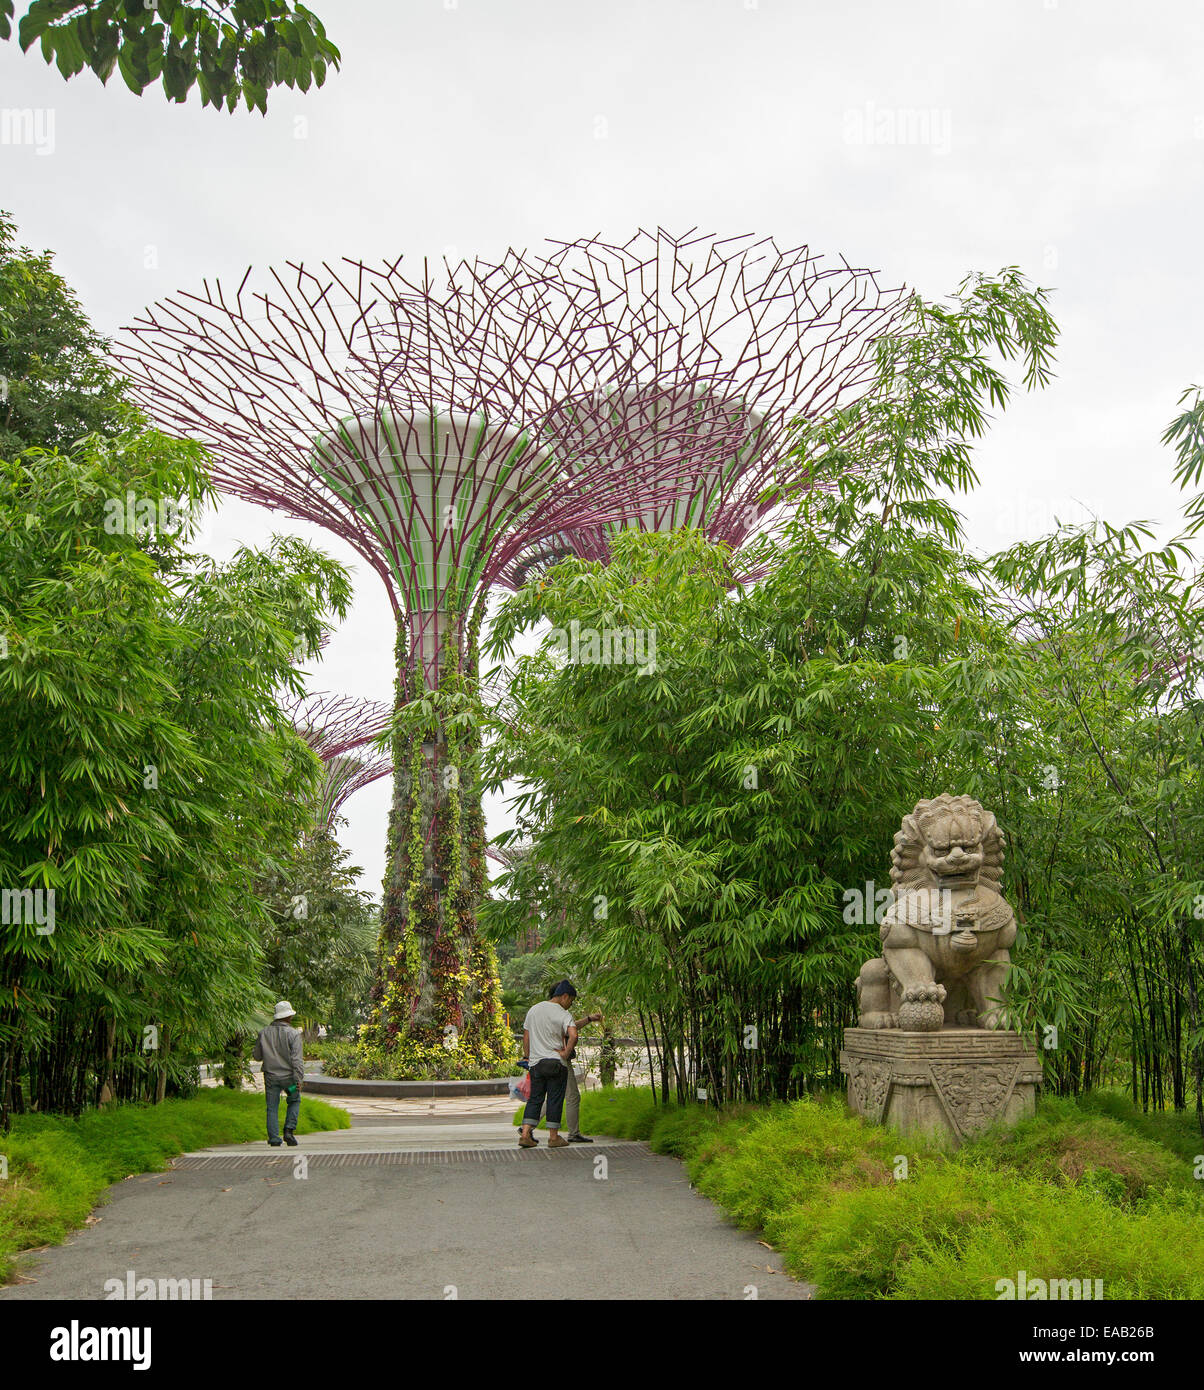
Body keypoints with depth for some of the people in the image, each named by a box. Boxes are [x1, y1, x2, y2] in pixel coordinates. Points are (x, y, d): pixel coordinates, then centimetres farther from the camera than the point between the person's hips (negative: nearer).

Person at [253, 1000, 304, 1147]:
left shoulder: (263, 1033, 1)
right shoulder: (293, 1033, -10)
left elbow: (257, 1056, 9)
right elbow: (296, 1059, -14)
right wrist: (299, 1079, -13)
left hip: (271, 1077, 2)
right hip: (288, 1076, -2)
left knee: (272, 1108, 8)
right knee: (294, 1101, 19)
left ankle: (274, 1140, 4)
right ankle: (289, 1130, 4)